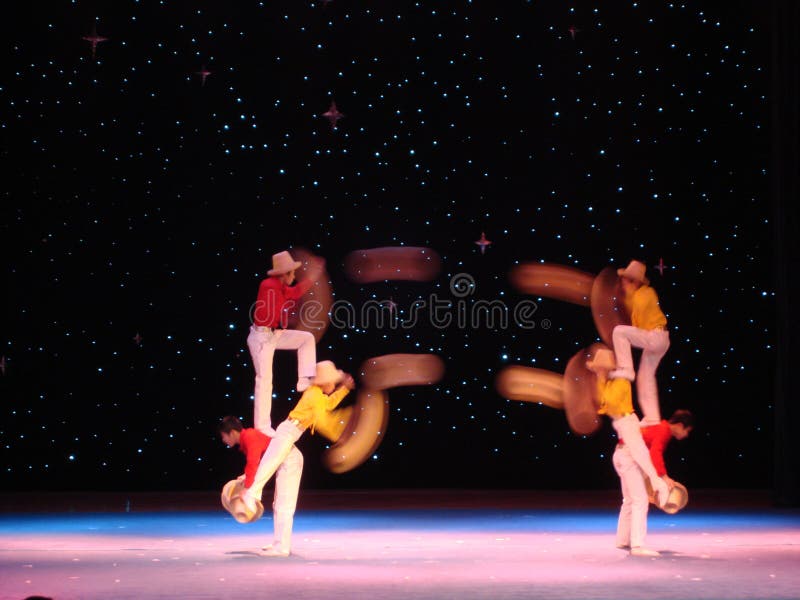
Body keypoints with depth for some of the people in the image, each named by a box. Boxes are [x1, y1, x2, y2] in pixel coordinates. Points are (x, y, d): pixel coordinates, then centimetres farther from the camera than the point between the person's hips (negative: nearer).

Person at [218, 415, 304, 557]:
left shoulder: (249, 437, -19)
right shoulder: (245, 438, 10)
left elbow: (253, 464, -27)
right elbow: (254, 463, 14)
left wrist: (246, 488, -24)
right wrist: (247, 477, -3)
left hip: (289, 459, -11)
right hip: (285, 461, 11)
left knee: (283, 506, -11)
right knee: (278, 506, 16)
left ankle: (282, 547, -11)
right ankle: (280, 543, 22)